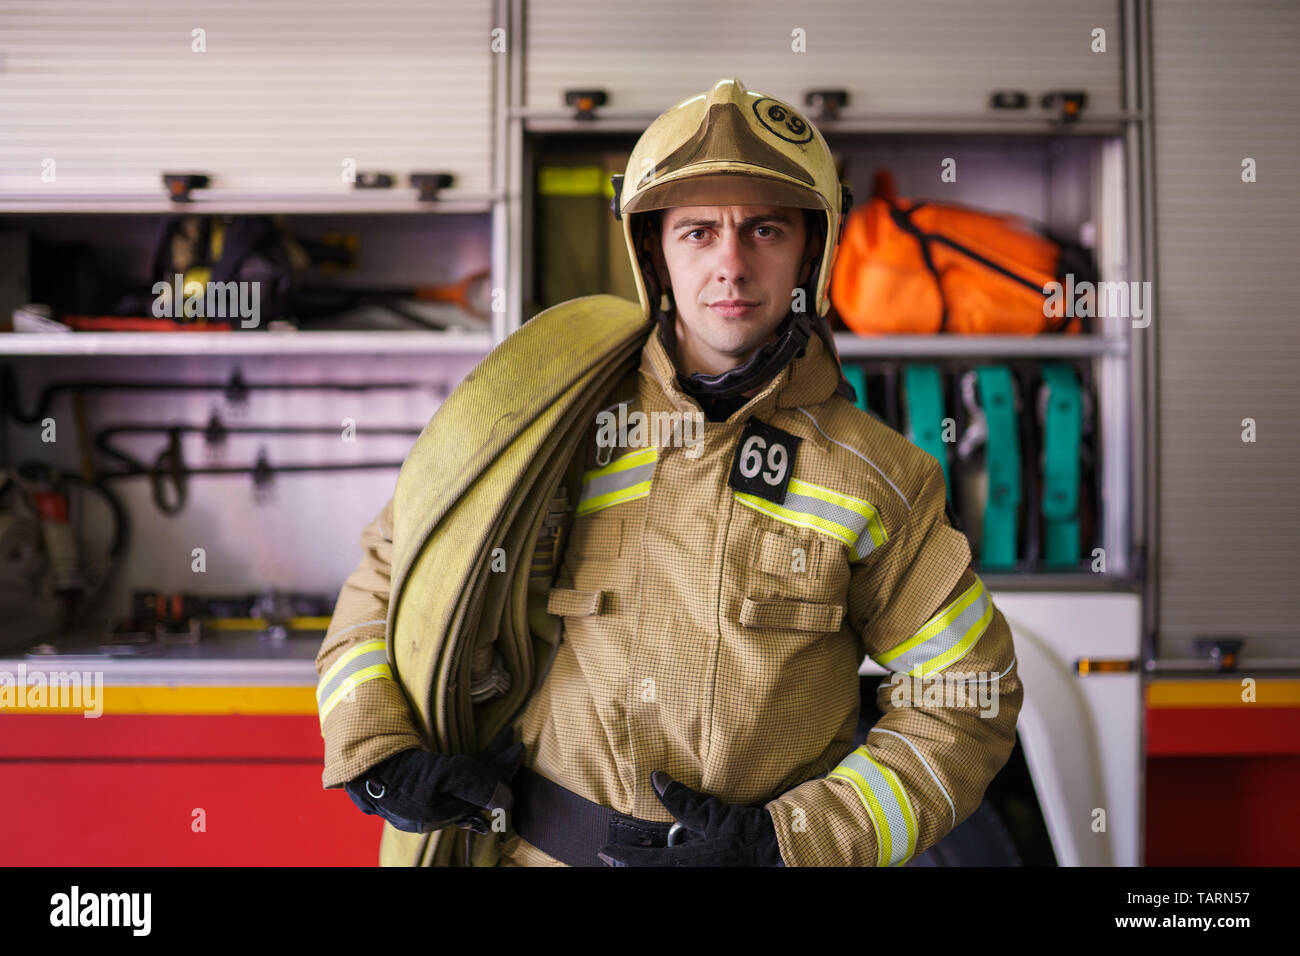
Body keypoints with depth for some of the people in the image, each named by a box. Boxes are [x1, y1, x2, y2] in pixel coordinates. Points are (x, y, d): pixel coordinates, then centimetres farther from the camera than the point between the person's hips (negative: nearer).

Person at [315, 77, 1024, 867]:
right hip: (549, 849, 1)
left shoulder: (872, 476, -7)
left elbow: (968, 698, -5)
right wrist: (377, 755, -8)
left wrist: (791, 843, -13)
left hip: (776, 853, 0)